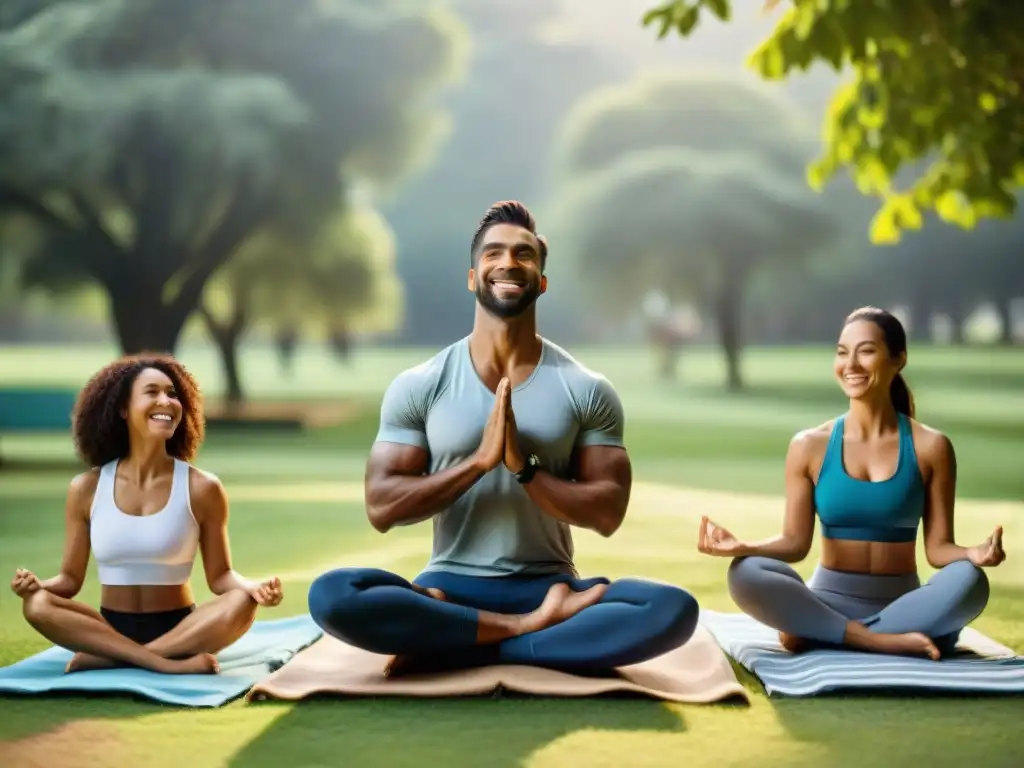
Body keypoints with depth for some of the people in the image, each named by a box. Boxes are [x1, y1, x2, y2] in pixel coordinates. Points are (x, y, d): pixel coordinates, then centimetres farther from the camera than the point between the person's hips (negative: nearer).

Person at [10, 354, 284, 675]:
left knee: (241, 603, -31)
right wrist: (36, 584, -19)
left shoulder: (202, 488, -3)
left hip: (180, 630, -1)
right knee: (37, 604, -27)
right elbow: (70, 578, 4)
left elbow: (219, 576, 0)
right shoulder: (87, 489, 0)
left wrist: (252, 586, -23)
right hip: (111, 628, 1)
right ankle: (169, 663, -32)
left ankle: (107, 657, -27)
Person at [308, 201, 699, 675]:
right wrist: (479, 461, -17)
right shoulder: (417, 386, 2)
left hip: (547, 584, 1)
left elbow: (607, 514, -3)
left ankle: (451, 649, -24)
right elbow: (381, 508, -5)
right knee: (330, 596, -30)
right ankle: (533, 628, -23)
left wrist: (524, 466, -18)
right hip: (451, 584, -1)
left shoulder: (587, 390, 3)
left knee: (674, 609, -29)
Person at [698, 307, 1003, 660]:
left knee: (969, 581, -32)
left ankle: (817, 634, -28)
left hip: (902, 604, 0)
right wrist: (742, 546, -19)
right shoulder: (810, 446, 2)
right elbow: (795, 542, 0)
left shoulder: (930, 447, 1)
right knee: (745, 574, -28)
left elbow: (938, 548, -2)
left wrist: (972, 554, -25)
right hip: (830, 601, 0)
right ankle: (880, 640, -30)